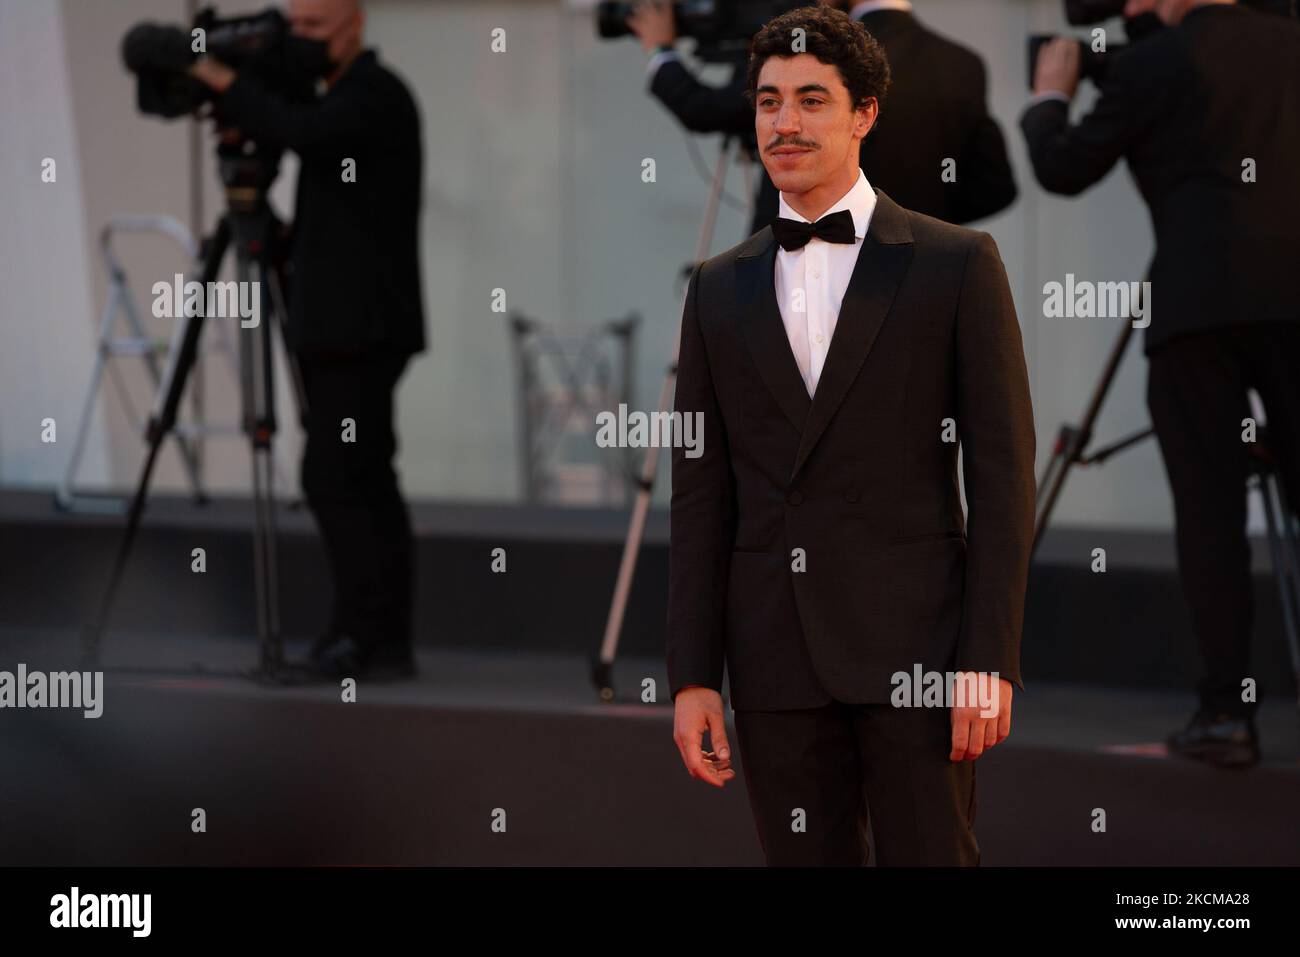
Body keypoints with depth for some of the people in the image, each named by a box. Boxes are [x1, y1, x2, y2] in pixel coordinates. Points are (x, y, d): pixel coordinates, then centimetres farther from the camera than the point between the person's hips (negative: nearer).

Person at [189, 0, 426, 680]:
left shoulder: (378, 95, -11)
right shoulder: (342, 99, 19)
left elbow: (304, 132, -28)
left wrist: (226, 84, -19)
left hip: (361, 330, -10)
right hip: (341, 328, 10)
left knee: (332, 477, -13)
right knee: (364, 482, 8)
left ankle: (366, 631, -11)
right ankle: (384, 642, 9)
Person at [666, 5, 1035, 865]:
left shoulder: (958, 264, 1)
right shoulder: (720, 288, 12)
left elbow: (1002, 476, -3)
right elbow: (701, 494, 10)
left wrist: (990, 662, -10)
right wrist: (693, 677, 3)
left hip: (913, 645, -3)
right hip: (775, 658, 3)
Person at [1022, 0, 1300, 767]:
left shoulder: (1152, 63, -1)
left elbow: (1063, 170, 5)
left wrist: (1050, 97, 23)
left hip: (1201, 302, -4)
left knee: (1210, 508, -1)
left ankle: (1229, 710, -5)